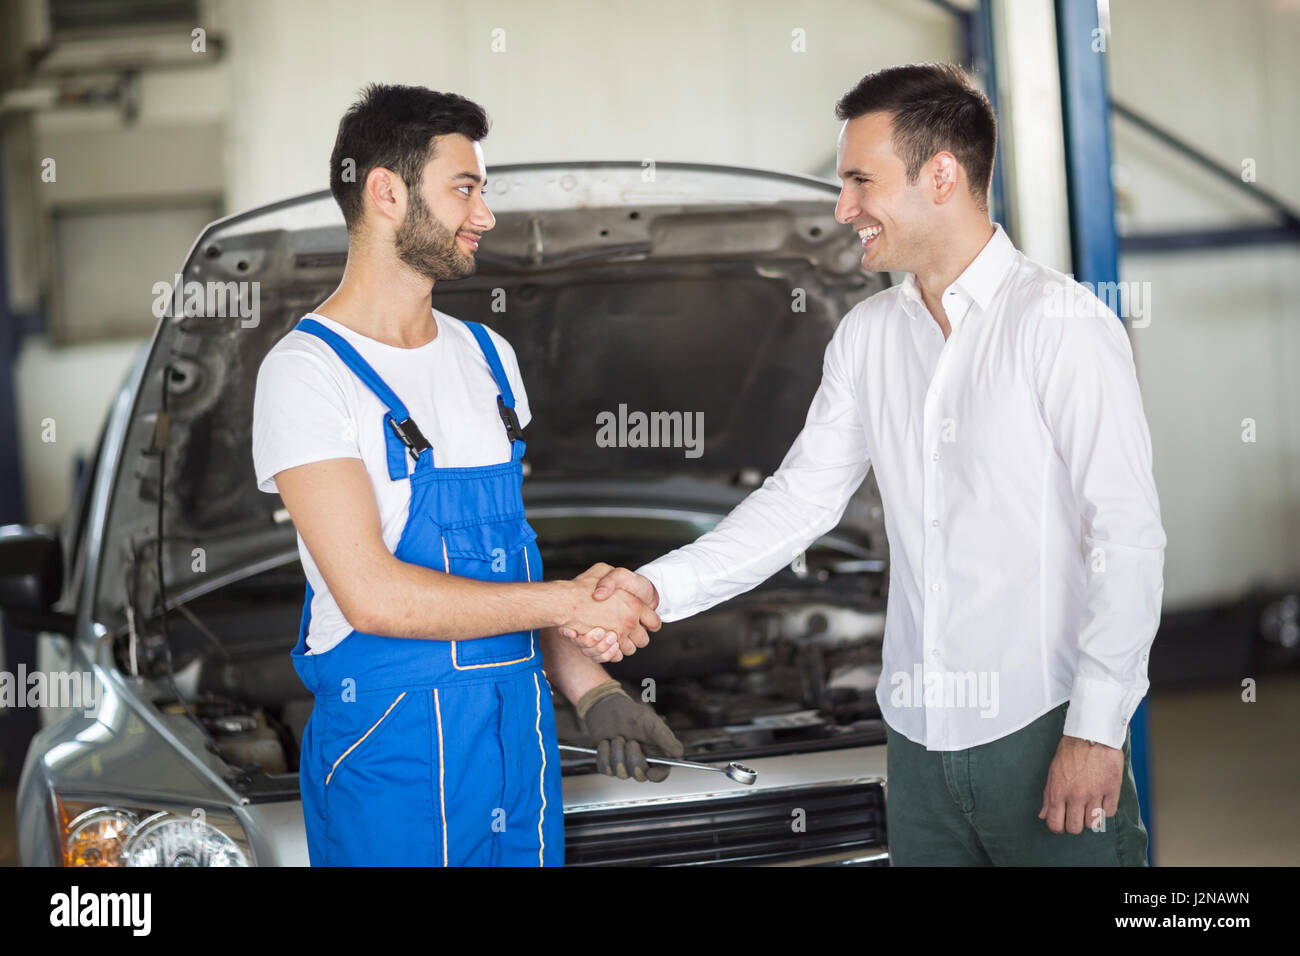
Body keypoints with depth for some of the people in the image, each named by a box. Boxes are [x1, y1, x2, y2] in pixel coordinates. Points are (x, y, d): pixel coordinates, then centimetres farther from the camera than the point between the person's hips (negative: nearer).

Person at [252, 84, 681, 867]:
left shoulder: (489, 356, 13)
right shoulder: (308, 371, -11)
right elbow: (373, 595, -19)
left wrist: (590, 690, 6)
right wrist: (570, 603, -13)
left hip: (519, 734, 6)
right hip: (390, 747, -6)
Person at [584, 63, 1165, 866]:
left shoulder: (1061, 324, -10)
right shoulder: (869, 336, 9)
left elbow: (1128, 536, -12)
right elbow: (802, 498, 9)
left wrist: (1097, 729, -14)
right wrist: (659, 586, -4)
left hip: (1044, 729, -6)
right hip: (921, 737, 6)